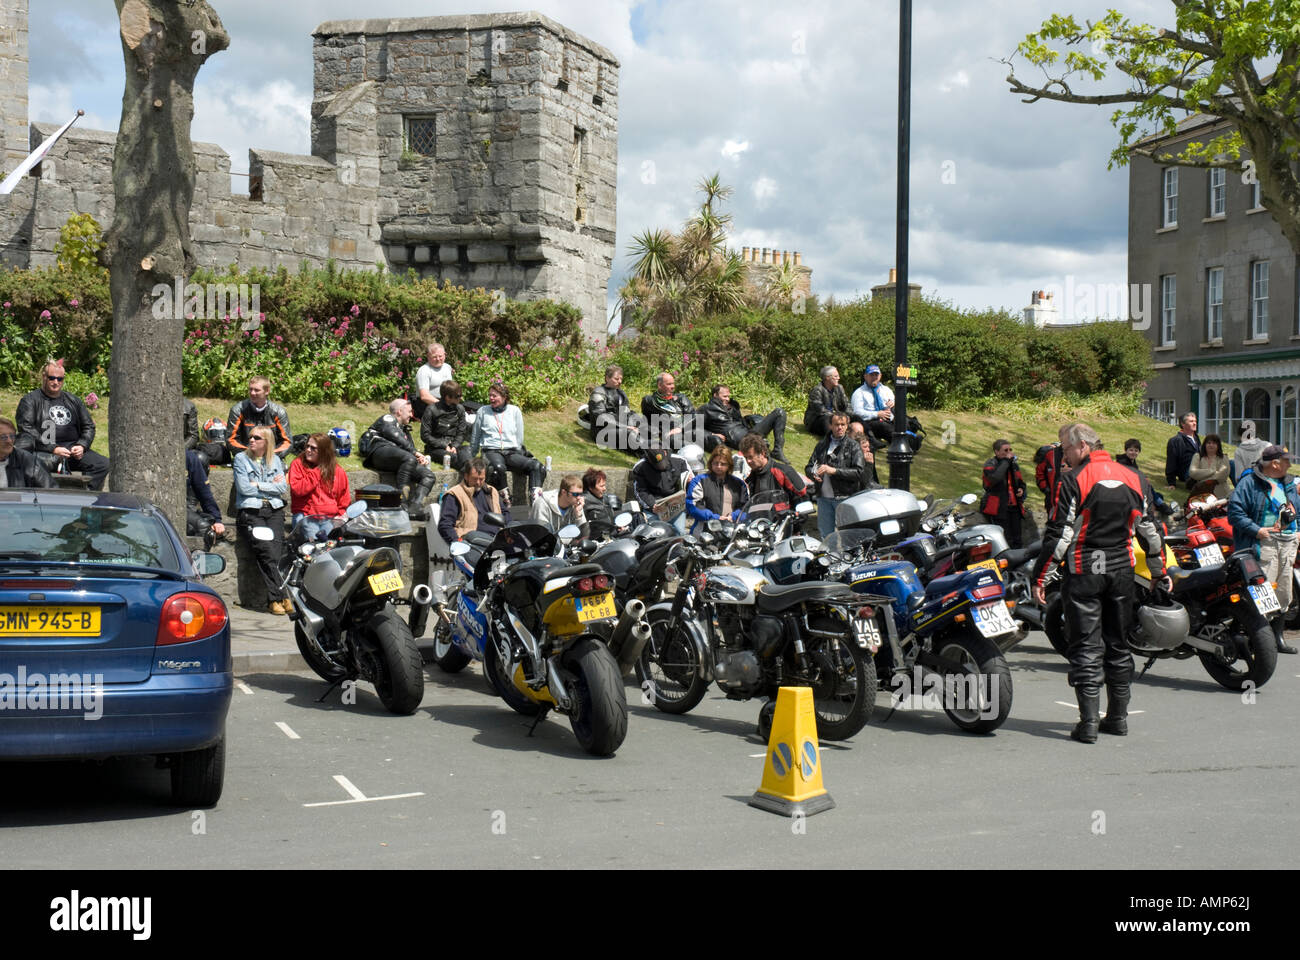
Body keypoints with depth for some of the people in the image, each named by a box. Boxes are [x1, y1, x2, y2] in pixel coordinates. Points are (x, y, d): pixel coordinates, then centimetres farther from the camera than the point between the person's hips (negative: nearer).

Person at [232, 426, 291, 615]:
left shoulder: (275, 460, 18)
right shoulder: (241, 458, 9)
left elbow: (283, 488, 7)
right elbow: (244, 488, -3)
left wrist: (259, 485, -1)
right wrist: (271, 486, 4)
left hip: (274, 511, 2)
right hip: (250, 512, -2)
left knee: (276, 550, -21)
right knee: (266, 551, -24)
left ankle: (275, 598, -23)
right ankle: (281, 596, -25)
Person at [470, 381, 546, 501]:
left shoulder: (515, 411, 15)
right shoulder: (483, 411, 14)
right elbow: (475, 438, 21)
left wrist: (517, 451, 9)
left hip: (512, 451, 2)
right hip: (491, 452, -2)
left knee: (536, 466, -28)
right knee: (498, 467, -40)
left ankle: (535, 499, -37)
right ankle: (504, 499, -32)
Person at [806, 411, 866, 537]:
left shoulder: (853, 447, 2)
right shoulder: (822, 445, 15)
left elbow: (859, 471, -9)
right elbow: (809, 467, 19)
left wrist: (834, 471, -16)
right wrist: (814, 474, -6)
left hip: (845, 498, -4)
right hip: (824, 497, 4)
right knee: (825, 535, 10)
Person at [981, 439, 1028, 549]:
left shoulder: (1014, 464, 18)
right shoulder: (990, 464, -3)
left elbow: (1021, 482, 32)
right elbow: (995, 477, -26)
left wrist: (1022, 490, 8)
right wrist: (1006, 461, -18)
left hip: (1014, 507, 7)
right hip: (998, 510, -7)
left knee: (1017, 543, 6)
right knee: (1005, 543, -15)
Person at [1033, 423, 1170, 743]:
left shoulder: (1074, 480, -10)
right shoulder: (1134, 479, 8)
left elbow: (1058, 534, -13)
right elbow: (1149, 529, 13)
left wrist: (1039, 577, -8)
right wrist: (1159, 571, 22)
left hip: (1084, 573, -5)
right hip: (1122, 572, 5)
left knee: (1086, 646, -3)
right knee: (1118, 644, 14)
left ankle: (1088, 722, -7)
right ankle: (1118, 717, 18)